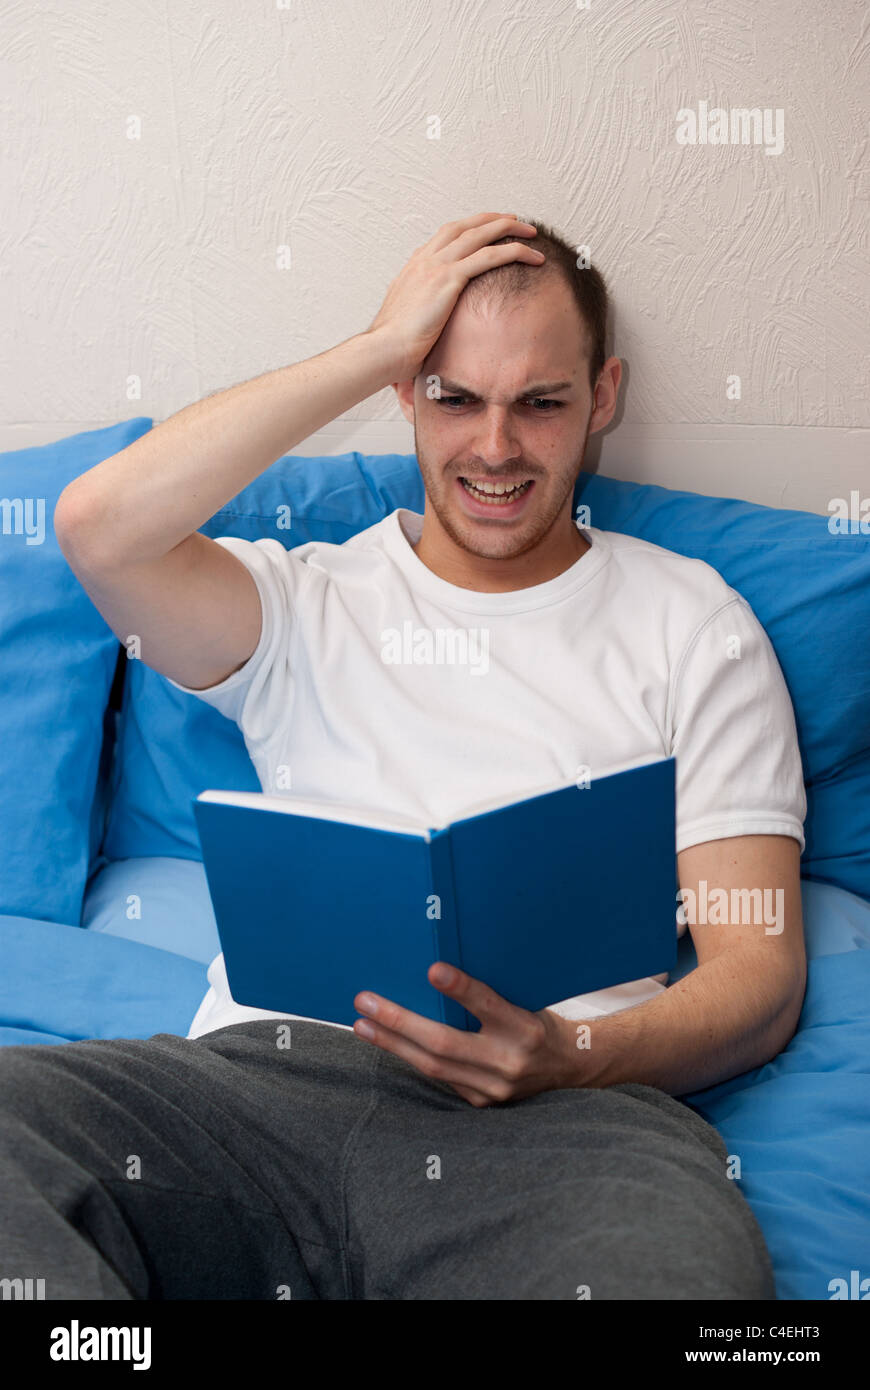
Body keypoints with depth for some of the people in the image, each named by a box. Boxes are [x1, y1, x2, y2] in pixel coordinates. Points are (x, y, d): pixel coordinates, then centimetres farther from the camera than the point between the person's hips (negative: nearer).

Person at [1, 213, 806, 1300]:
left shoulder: (691, 621, 15)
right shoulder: (306, 602, 18)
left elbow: (760, 968, 8)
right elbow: (100, 526, -4)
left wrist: (573, 1056, -14)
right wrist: (377, 345, 3)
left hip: (566, 1103, -1)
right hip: (263, 1060, 2)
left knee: (677, 1256, -37)